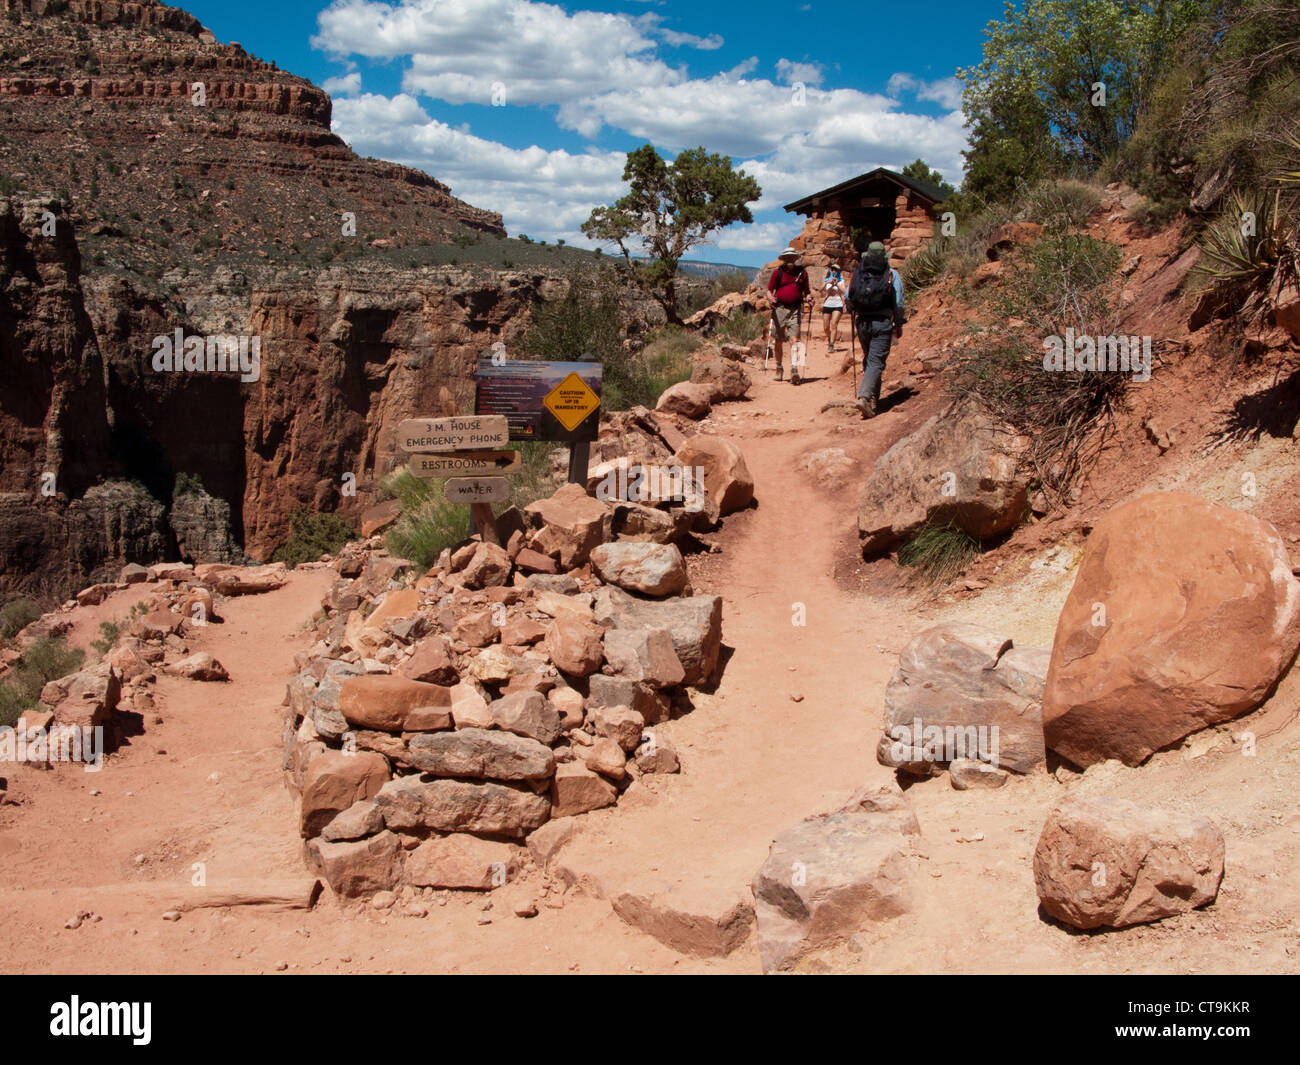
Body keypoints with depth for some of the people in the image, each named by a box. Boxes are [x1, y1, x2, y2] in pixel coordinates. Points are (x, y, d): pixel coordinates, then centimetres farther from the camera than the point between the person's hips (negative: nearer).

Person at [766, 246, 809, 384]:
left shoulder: (802, 272, 8)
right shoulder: (777, 272, 4)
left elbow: (805, 291, 18)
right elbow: (769, 290, 6)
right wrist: (770, 298, -15)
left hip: (795, 309, 0)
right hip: (779, 308, 0)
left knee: (795, 339, -14)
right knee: (778, 341, 7)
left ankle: (794, 369, -22)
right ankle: (779, 368, 24)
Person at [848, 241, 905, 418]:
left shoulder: (857, 273, 5)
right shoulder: (892, 274, -1)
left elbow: (848, 299, 8)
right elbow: (899, 303, -1)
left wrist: (855, 314, 27)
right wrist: (899, 324, 10)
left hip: (863, 322, 3)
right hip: (882, 324, -3)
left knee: (869, 360, 18)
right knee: (876, 362, -6)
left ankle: (873, 398, 23)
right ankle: (864, 397, -24)